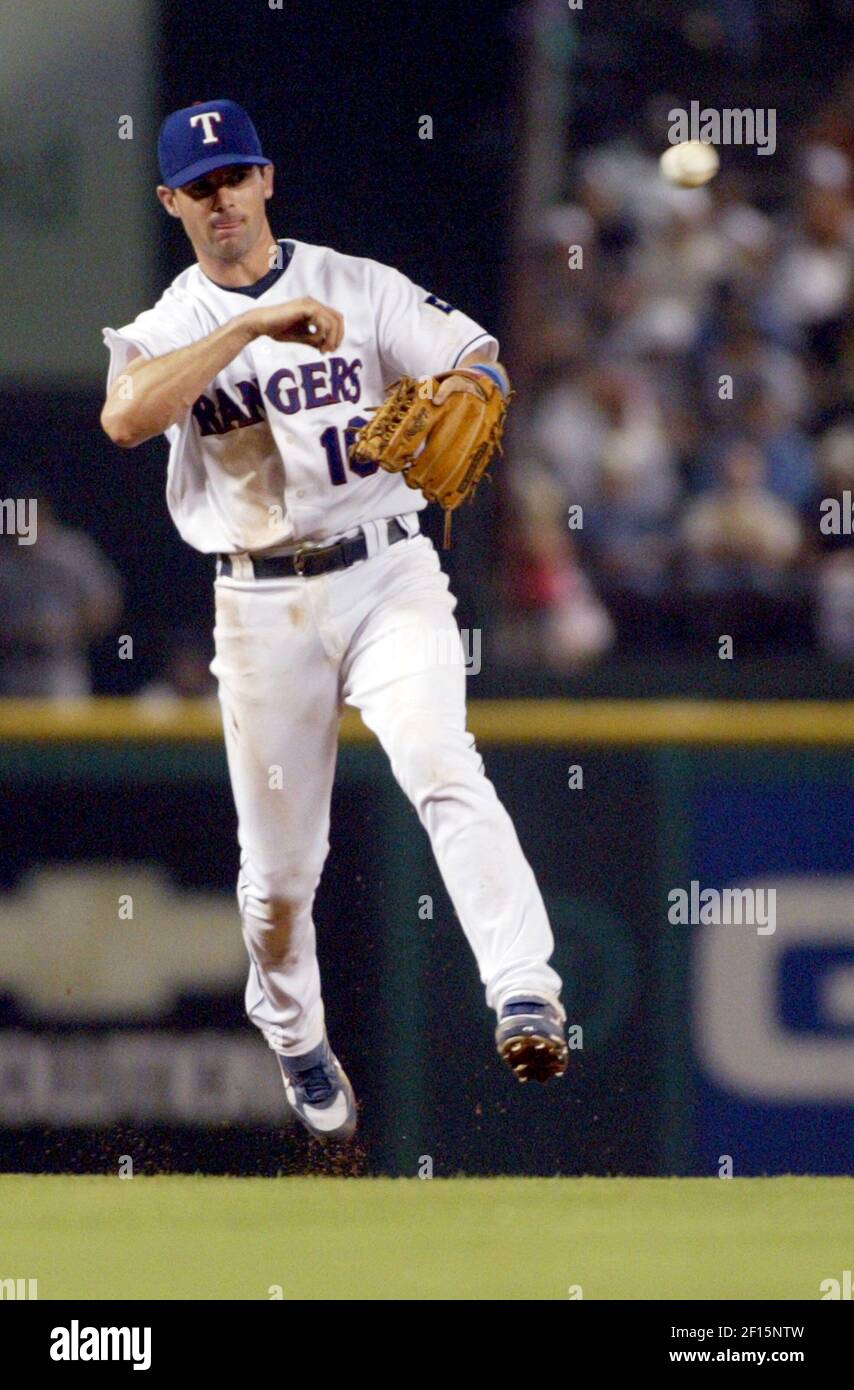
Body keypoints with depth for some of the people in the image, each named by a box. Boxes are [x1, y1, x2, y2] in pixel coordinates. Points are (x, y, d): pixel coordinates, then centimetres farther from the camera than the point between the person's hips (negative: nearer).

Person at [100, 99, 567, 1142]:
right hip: (261, 609, 1)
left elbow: (479, 362, -2)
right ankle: (294, 1038, 34)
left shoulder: (361, 287, 6)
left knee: (440, 766, -25)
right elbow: (124, 418, -19)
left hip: (388, 576, -1)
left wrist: (462, 390, -26)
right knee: (279, 858, 8)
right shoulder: (165, 332, 3)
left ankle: (525, 996, -34)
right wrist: (255, 326, -24)